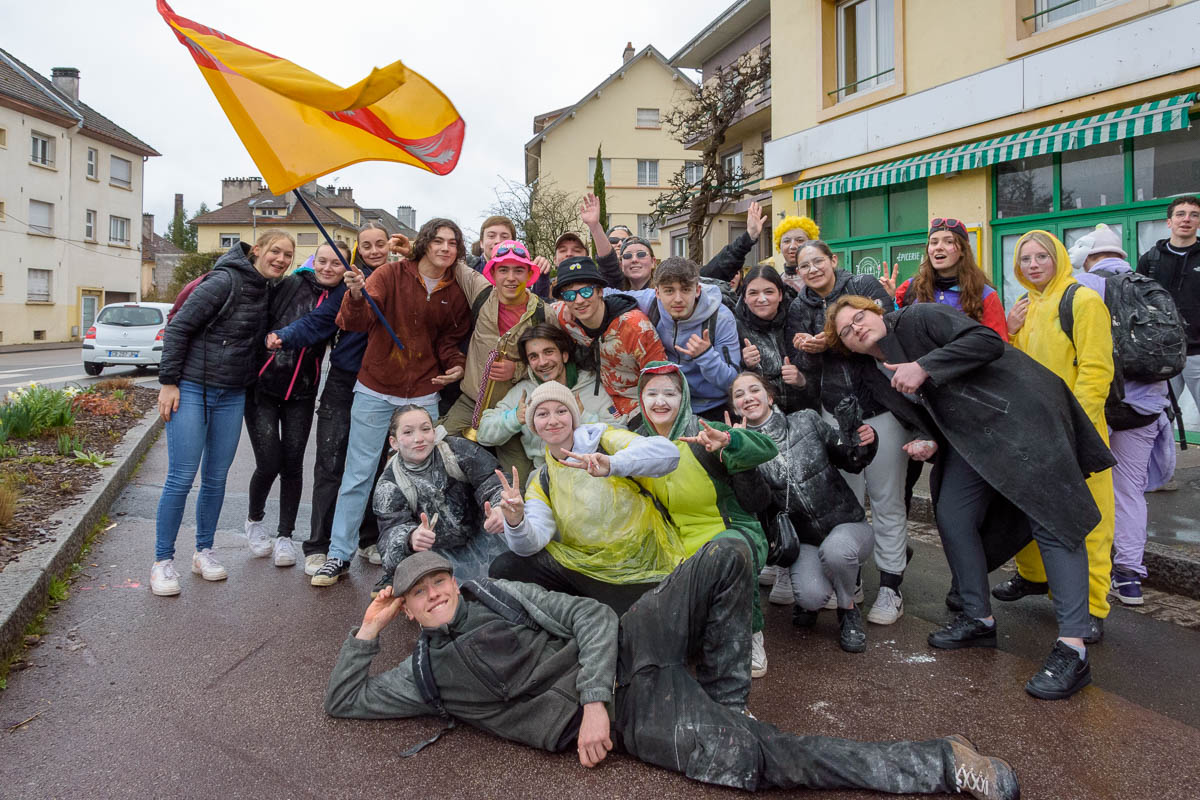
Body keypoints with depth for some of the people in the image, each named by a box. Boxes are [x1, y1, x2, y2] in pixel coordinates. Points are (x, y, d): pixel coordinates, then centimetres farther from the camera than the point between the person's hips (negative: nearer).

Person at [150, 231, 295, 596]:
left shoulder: (269, 291, 9)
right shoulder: (225, 281, -13)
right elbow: (178, 327, -12)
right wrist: (169, 381, -13)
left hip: (232, 395, 6)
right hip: (192, 388, -6)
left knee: (216, 478, 10)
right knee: (181, 477, -5)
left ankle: (203, 551, 24)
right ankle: (162, 560, 8)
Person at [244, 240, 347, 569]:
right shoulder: (289, 285, -6)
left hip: (301, 393, 2)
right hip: (262, 385, -2)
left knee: (292, 464, 4)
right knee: (269, 463, -4)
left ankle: (285, 535, 20)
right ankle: (254, 520, 26)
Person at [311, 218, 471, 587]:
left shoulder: (456, 293, 4)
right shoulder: (393, 273, -6)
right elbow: (358, 321, -16)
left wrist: (455, 365, -8)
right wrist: (357, 295, -37)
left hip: (423, 397, 3)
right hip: (376, 393, -2)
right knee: (358, 474, 3)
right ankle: (339, 555, 14)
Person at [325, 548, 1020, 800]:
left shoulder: (501, 593, 12)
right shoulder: (427, 672, 13)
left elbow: (590, 617, 2)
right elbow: (344, 700, 15)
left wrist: (594, 697, -12)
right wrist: (368, 630, 10)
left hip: (628, 649, 3)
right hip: (630, 719, -3)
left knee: (728, 555, -13)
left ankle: (724, 701, -4)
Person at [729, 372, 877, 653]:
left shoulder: (807, 420, -4)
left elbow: (851, 461, 5)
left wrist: (865, 444, -17)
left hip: (847, 526, 0)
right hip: (803, 542, 0)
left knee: (835, 548, -35)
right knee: (811, 595, -28)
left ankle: (848, 610, -3)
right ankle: (809, 602, 12)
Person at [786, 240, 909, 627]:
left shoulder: (865, 286, -2)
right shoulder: (799, 309, 9)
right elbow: (805, 368, 8)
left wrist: (833, 342, -20)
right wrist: (810, 351, -14)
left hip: (882, 407, -3)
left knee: (887, 499, 1)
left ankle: (890, 586, 11)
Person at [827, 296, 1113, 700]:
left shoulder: (917, 318, -9)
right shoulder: (875, 377, 10)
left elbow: (987, 340, -20)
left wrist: (924, 368, -24)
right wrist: (930, 444, -7)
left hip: (1020, 410, -8)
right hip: (970, 436, 8)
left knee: (1050, 519, -10)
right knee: (952, 516, 3)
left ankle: (1073, 650, -10)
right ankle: (980, 618, 21)